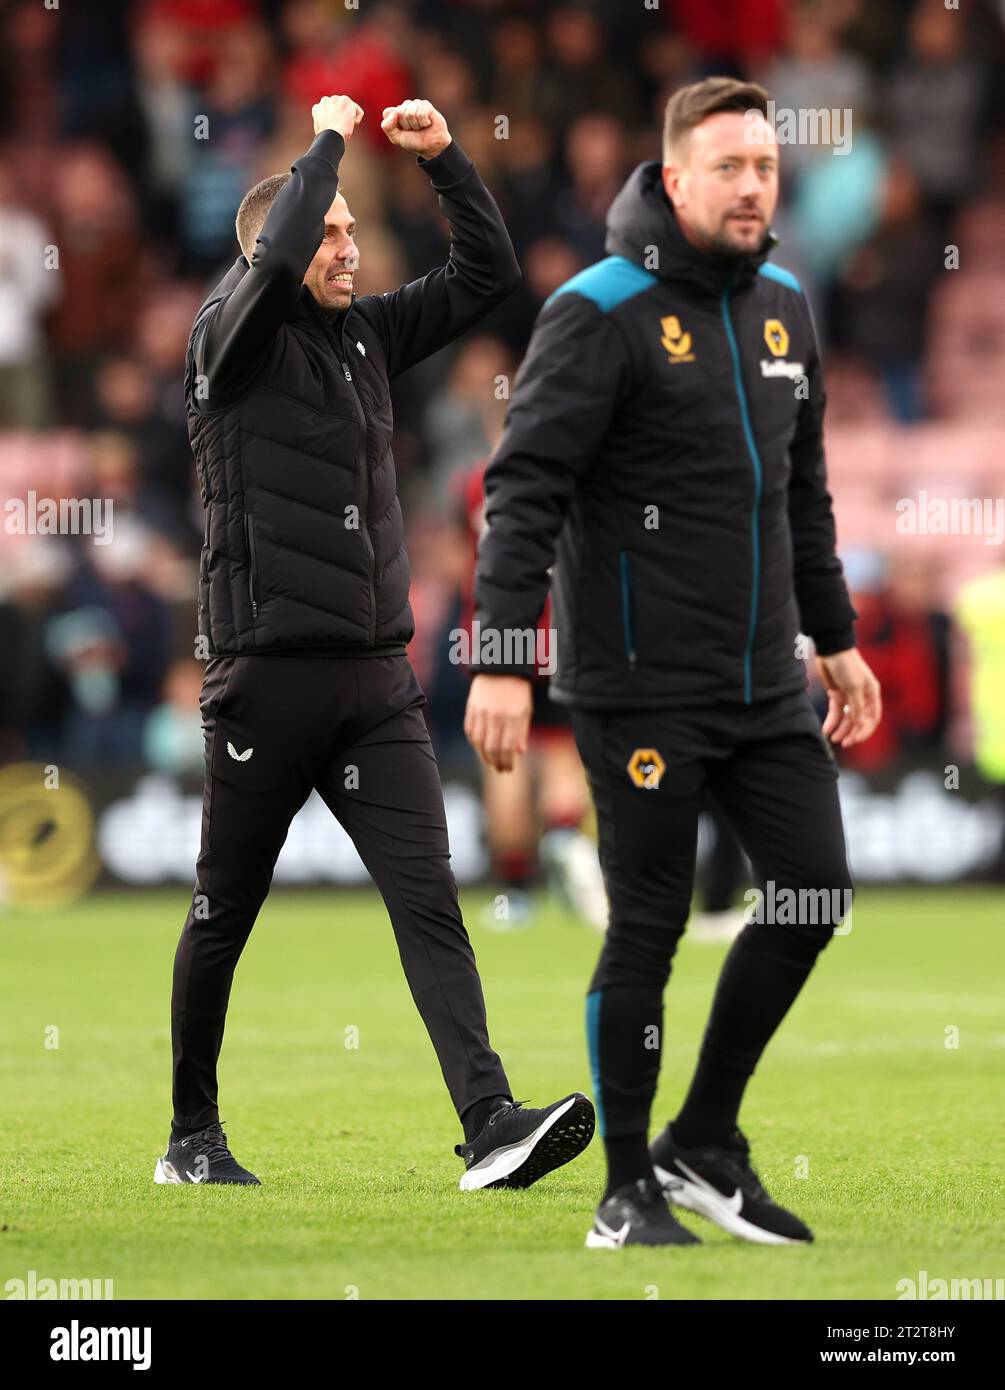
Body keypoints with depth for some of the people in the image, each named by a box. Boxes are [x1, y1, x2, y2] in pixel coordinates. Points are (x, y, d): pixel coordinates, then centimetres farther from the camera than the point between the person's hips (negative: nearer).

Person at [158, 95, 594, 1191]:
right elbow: (277, 256, -24)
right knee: (224, 915, 7)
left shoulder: (368, 335, 14)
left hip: (376, 679, 5)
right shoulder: (230, 341, -4)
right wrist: (329, 141, -11)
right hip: (266, 676, -5)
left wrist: (443, 157, 6)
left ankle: (491, 1124, -20)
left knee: (428, 901, -8)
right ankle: (192, 1136, 21)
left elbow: (487, 271, 17)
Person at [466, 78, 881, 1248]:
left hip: (766, 685, 7)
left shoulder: (782, 310, 11)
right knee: (648, 930, -1)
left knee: (815, 895, 2)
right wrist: (501, 659, -22)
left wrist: (836, 641, 23)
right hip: (642, 689, -7)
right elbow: (525, 486, -15)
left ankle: (704, 1147, 16)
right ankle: (627, 1192, 12)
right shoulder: (602, 313, -11)